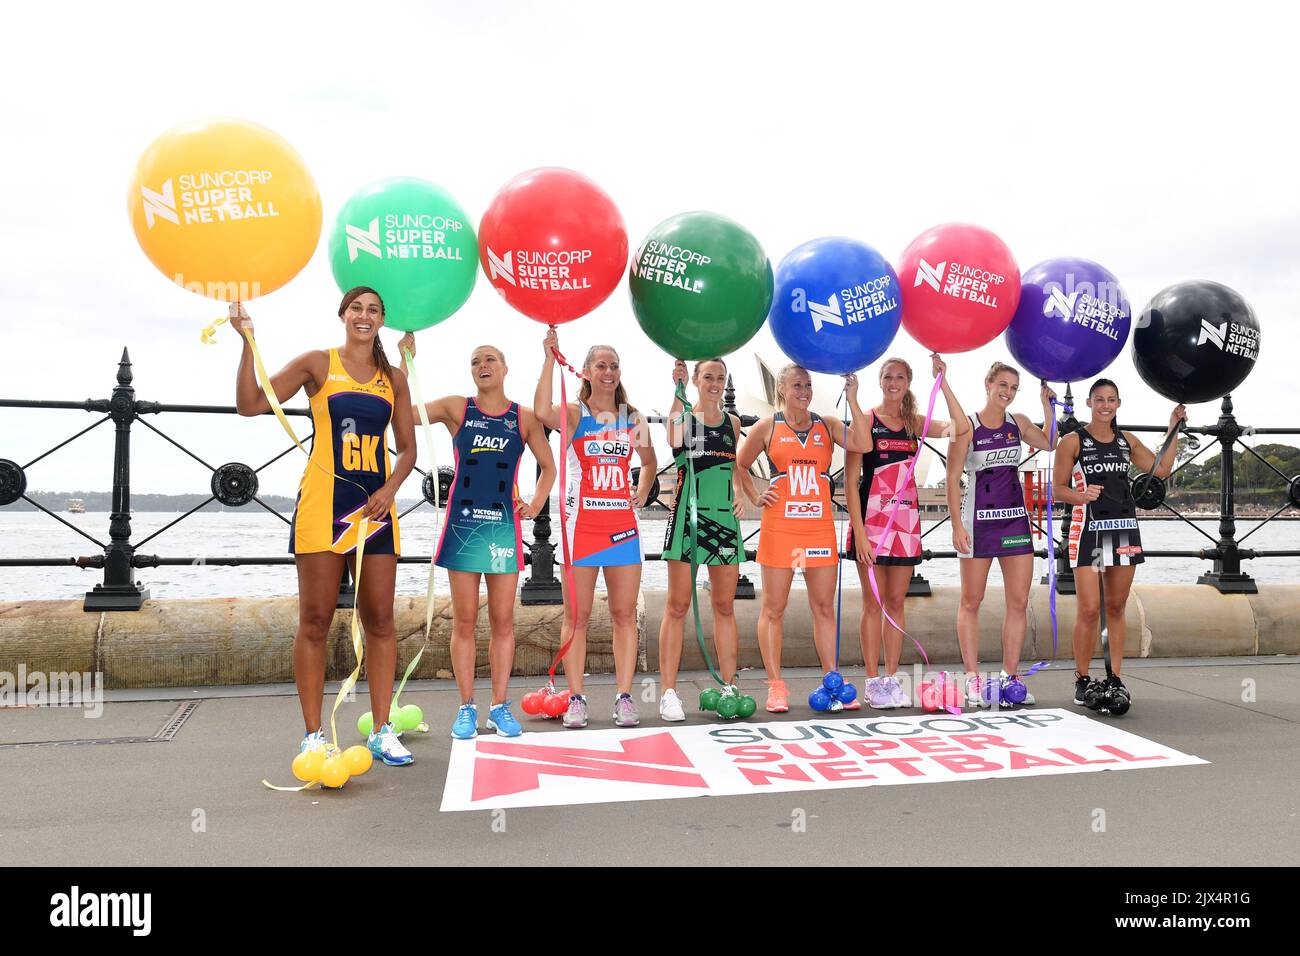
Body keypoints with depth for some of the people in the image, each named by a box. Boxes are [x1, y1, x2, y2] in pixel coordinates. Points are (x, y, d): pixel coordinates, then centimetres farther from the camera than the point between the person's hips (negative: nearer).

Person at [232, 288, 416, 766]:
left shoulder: (393, 378, 12)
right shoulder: (317, 364, 4)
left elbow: (407, 448, 12)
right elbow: (250, 404, -2)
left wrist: (389, 490, -5)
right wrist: (248, 340, -11)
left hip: (375, 506, 3)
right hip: (322, 503, -3)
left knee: (379, 620, 3)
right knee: (316, 620, -1)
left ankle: (381, 731, 11)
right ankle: (313, 734, 8)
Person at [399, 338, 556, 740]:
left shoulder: (524, 418, 6)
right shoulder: (456, 408, 4)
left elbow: (548, 467, 15)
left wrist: (535, 505, 2)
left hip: (504, 524, 1)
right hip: (462, 522, 0)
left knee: (502, 620, 4)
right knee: (464, 619, 3)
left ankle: (500, 706, 14)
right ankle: (467, 707, 12)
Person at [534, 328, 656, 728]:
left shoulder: (633, 419, 11)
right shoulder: (574, 414, 0)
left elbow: (649, 462, 27)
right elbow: (543, 413, -24)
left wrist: (642, 493, 9)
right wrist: (550, 358, -23)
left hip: (623, 524, 3)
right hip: (582, 523, -3)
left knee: (624, 614, 4)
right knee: (577, 615, 1)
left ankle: (624, 698, 10)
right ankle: (575, 699, 8)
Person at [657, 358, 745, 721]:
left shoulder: (732, 423, 13)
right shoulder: (684, 416, 0)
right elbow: (675, 440, -23)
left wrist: (739, 496, 6)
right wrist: (678, 389, -27)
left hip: (725, 517, 4)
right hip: (688, 516, -4)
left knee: (725, 606, 9)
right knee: (678, 606, -3)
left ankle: (728, 687, 17)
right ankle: (668, 693, 0)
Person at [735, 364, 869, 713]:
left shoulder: (827, 426, 9)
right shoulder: (767, 427, 5)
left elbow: (862, 444, -8)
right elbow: (739, 465, 15)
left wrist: (852, 399, -9)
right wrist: (755, 498, 3)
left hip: (819, 526, 2)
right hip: (779, 526, -2)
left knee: (824, 607, 6)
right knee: (774, 608, 1)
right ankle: (776, 686, 9)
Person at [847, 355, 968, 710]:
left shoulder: (914, 422, 10)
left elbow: (961, 428, -6)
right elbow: (850, 479, -7)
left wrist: (943, 381, -8)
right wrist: (858, 530, -14)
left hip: (906, 519, 4)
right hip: (872, 518, -4)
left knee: (896, 602, 9)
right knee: (873, 603, 0)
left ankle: (891, 678, 16)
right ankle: (873, 682, 8)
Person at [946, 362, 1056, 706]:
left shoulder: (1018, 423, 8)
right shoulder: (967, 426, -6)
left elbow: (1051, 444, 12)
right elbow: (953, 479, -7)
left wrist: (1047, 404, 6)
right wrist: (957, 525, -14)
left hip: (1015, 519, 5)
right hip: (979, 520, -5)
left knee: (1018, 601, 3)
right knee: (971, 601, 2)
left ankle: (1009, 677, 12)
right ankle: (972, 678, 8)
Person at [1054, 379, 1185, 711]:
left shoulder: (1127, 441, 13)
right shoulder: (1073, 441, -2)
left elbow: (1162, 469, 15)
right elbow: (1057, 489, -2)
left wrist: (1174, 430, 13)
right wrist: (1080, 495, -21)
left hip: (1125, 528, 5)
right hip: (1087, 530, -5)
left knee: (1116, 608, 9)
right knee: (1089, 610, -8)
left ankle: (1115, 678, 17)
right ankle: (1082, 680, 4)